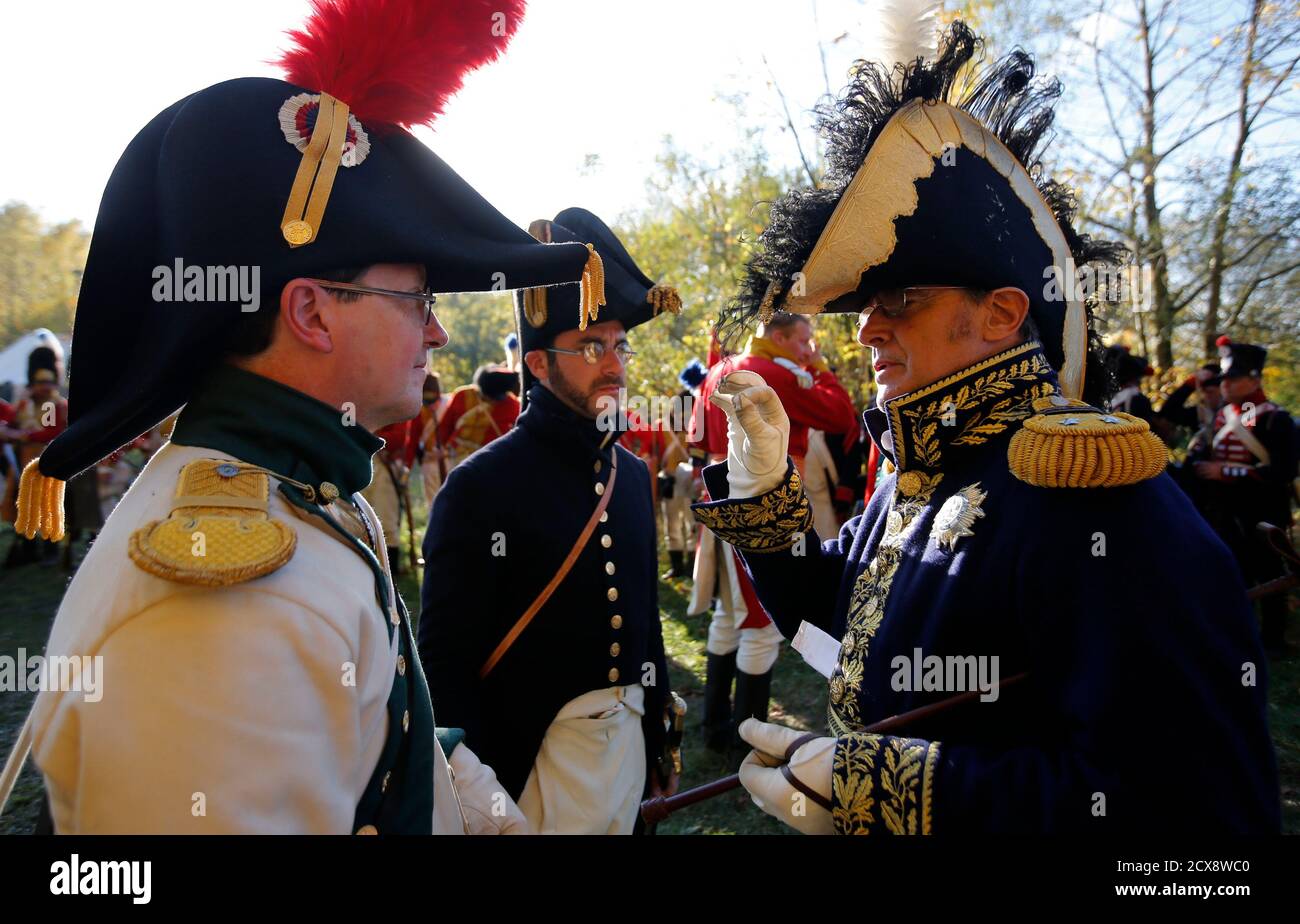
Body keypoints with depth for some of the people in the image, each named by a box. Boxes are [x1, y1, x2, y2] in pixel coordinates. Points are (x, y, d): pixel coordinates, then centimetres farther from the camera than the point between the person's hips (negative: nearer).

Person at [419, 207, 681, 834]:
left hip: (631, 733, 6)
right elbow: (445, 661, -15)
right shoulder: (480, 487, -17)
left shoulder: (632, 473, 4)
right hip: (535, 755, -6)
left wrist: (659, 728, 16)